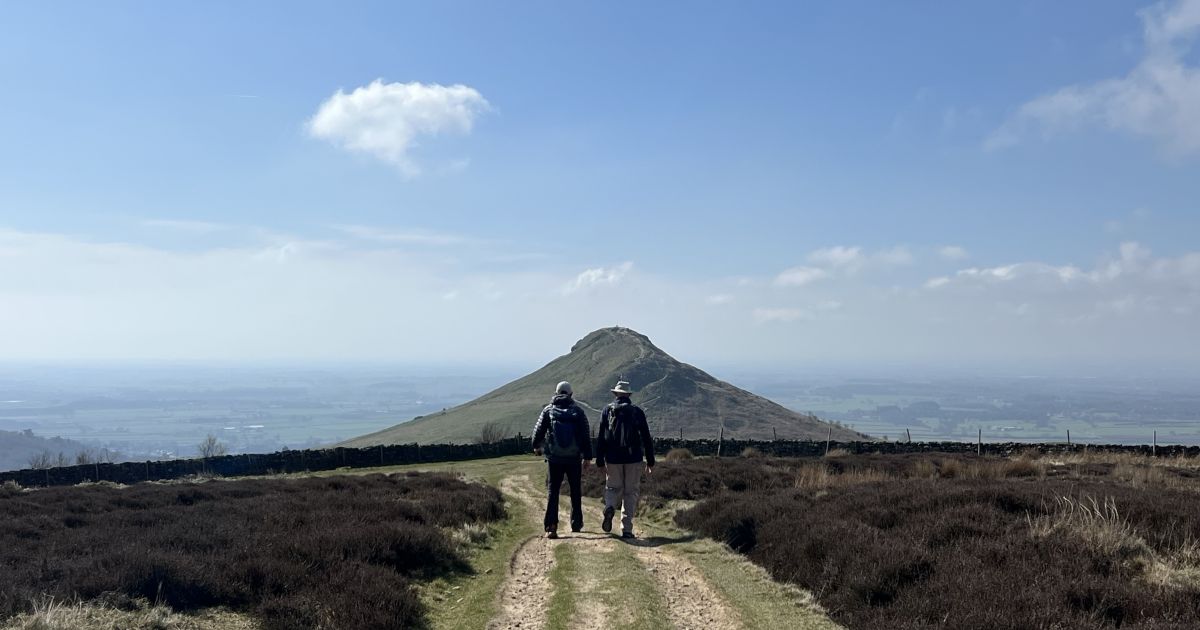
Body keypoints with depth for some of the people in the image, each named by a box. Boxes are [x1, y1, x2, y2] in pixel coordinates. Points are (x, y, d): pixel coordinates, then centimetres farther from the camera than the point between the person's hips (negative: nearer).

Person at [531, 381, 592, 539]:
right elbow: (586, 435, 0)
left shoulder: (548, 410, -1)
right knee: (575, 492, 16)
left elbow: (538, 430, 6)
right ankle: (576, 523, 24)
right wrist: (587, 456, 7)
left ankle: (551, 526, -9)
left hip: (554, 458, -1)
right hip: (574, 459, 1)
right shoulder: (578, 411, 0)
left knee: (552, 492, 2)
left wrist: (536, 446, 25)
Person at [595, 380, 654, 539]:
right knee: (630, 493, 7)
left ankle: (609, 507, -16)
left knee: (613, 488, 16)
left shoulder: (608, 410, 2)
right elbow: (646, 438, 3)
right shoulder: (637, 411, 3)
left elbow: (601, 437, -1)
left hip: (613, 459, 0)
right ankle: (627, 529, 3)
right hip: (633, 459, 0)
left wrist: (600, 461, 3)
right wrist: (650, 461, 8)